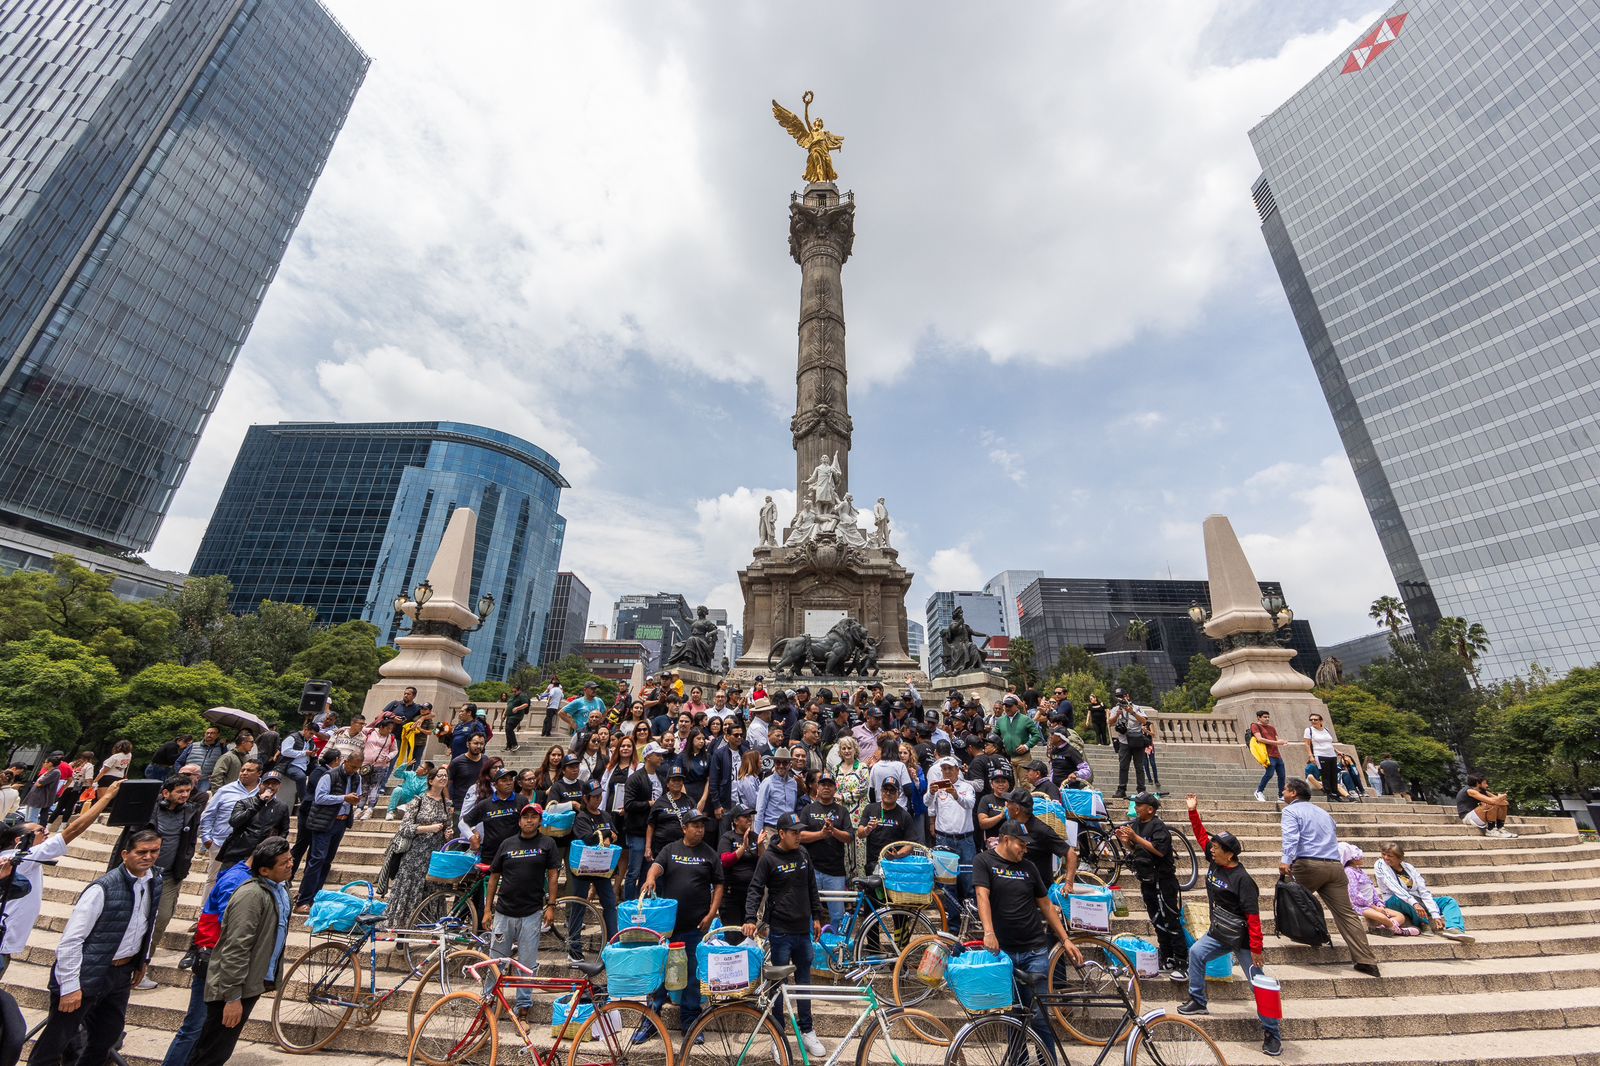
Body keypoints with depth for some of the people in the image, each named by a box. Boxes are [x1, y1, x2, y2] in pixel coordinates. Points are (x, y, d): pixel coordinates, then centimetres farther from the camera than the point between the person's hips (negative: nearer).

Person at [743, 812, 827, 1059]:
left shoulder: (803, 854, 4)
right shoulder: (769, 858, -11)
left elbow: (812, 888, 14)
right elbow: (755, 890, -12)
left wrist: (817, 916, 14)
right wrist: (750, 919, -23)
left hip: (803, 930, 5)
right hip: (780, 931, -5)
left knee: (804, 981, 15)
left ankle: (807, 1031, 30)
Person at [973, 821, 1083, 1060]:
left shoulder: (1028, 867, 8)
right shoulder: (984, 862, -6)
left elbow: (1046, 905, 15)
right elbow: (982, 895, -17)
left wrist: (1065, 940, 11)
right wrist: (988, 932, -29)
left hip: (1035, 950, 2)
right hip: (1002, 950, -2)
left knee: (1038, 1013, 2)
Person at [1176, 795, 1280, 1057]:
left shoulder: (1242, 879, -23)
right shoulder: (1214, 863, -2)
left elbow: (1253, 915, -23)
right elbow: (1201, 836, 4)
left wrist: (1256, 948, -24)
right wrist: (1193, 811, -4)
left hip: (1241, 940, -7)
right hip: (1218, 933, 7)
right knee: (1196, 952, 1)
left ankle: (1272, 1033, 16)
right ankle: (1198, 1002, 15)